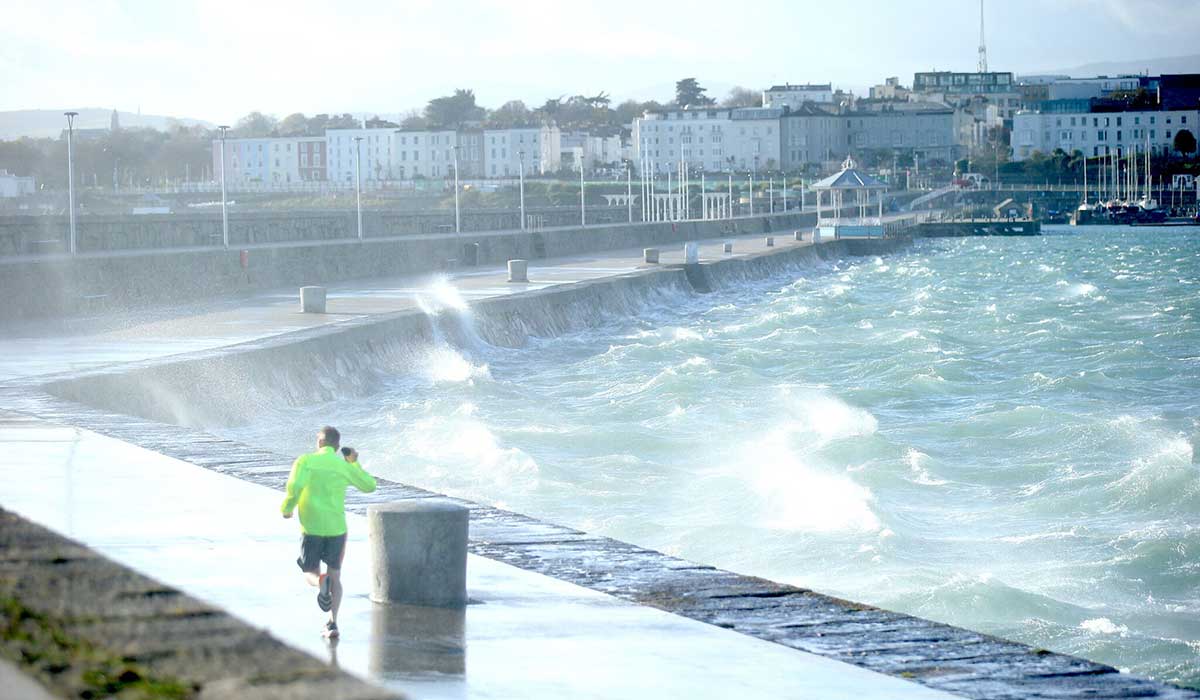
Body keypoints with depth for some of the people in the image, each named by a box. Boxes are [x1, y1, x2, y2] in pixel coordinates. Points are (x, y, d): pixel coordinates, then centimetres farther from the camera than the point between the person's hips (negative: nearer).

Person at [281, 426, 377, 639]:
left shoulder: (305, 461, -2)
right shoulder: (344, 466, 4)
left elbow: (295, 487, -17)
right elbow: (370, 486, 18)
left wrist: (286, 508, 0)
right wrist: (355, 463, 27)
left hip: (311, 527, -1)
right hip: (336, 527, 1)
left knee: (311, 574, 13)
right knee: (335, 576, 13)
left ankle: (321, 582, -23)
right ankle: (332, 622, -1)